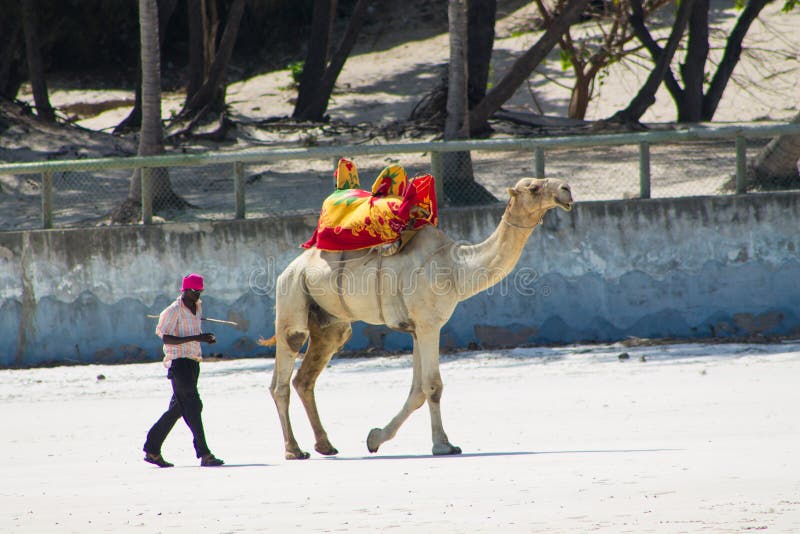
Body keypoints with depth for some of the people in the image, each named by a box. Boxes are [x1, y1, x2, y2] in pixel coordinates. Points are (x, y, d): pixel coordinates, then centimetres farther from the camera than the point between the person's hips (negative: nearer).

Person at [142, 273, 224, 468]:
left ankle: (152, 450, 21)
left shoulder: (197, 307, 14)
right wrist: (195, 338, -26)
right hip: (178, 362, -9)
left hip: (193, 362, 9)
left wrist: (206, 338, 5)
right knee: (192, 406, -14)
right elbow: (166, 338, -19)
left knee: (177, 408, 13)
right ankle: (204, 454, -18)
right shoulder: (174, 310, -11)